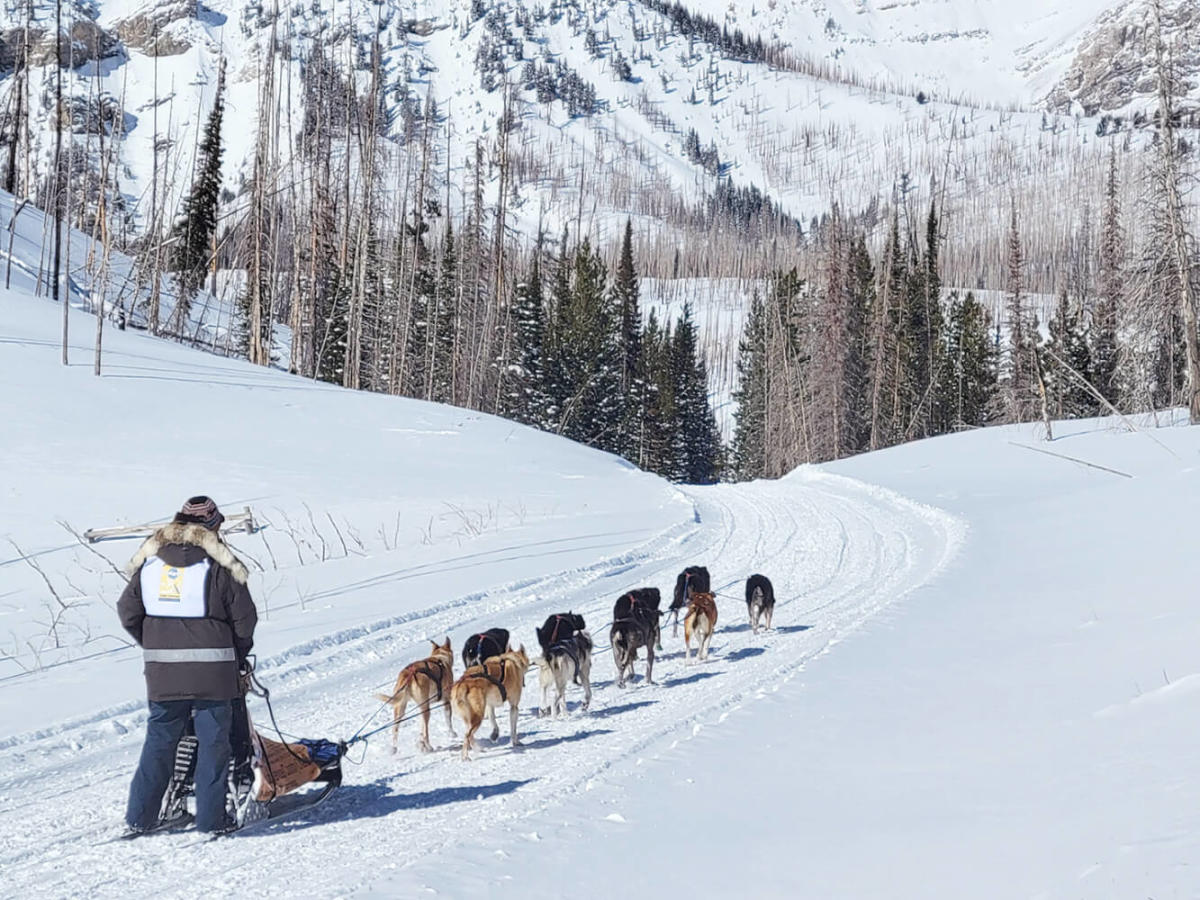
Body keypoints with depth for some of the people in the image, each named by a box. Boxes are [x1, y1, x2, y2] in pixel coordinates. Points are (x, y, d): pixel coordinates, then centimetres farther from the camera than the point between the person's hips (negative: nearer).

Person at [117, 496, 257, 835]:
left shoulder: (150, 562, 5)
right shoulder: (218, 566, -7)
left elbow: (128, 612, 8)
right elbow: (244, 619, -5)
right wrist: (239, 655, 12)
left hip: (163, 671, 4)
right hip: (212, 672, -4)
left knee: (160, 740, 14)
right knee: (212, 741, 5)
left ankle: (140, 815, 14)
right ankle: (211, 817, 6)